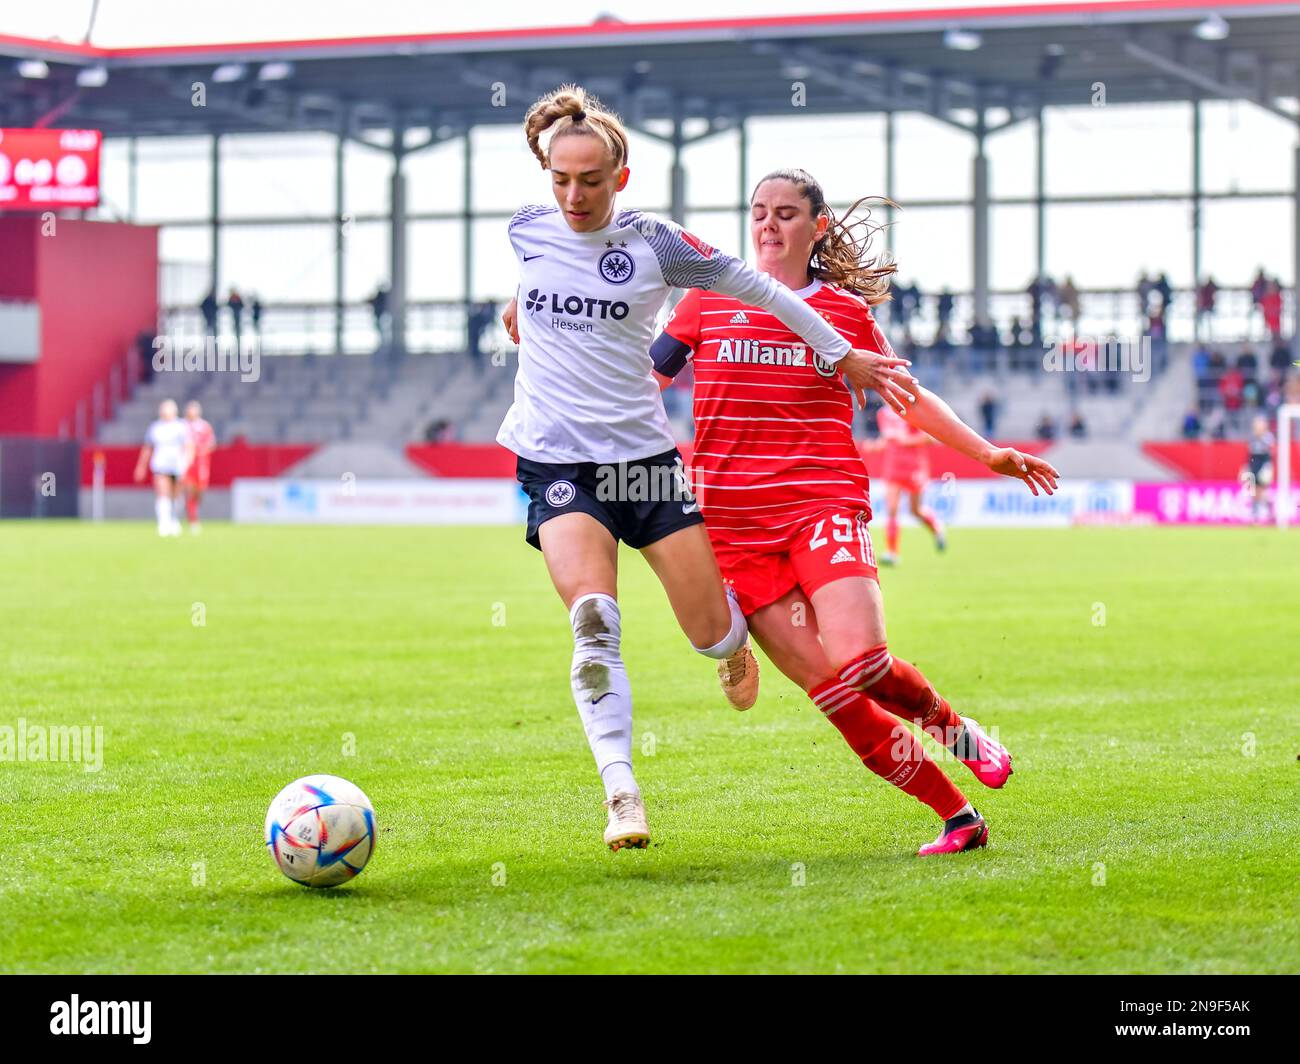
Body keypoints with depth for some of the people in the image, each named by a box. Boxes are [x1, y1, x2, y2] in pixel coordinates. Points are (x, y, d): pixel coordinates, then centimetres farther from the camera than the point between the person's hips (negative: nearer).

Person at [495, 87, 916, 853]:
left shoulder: (654, 244, -5)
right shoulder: (526, 231, 1)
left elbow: (752, 285, 7)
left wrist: (842, 355, 14)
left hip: (645, 455, 0)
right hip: (557, 461, 0)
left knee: (711, 630, 2)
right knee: (592, 614, -24)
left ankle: (734, 640, 42)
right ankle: (622, 792, -26)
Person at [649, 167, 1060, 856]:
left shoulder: (846, 310, 12)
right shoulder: (709, 299, 13)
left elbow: (907, 395, 23)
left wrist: (988, 453, 19)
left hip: (824, 504, -1)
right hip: (734, 524, 1)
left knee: (860, 663, -25)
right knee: (835, 696, -9)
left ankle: (954, 727, 7)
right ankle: (958, 818, 1)